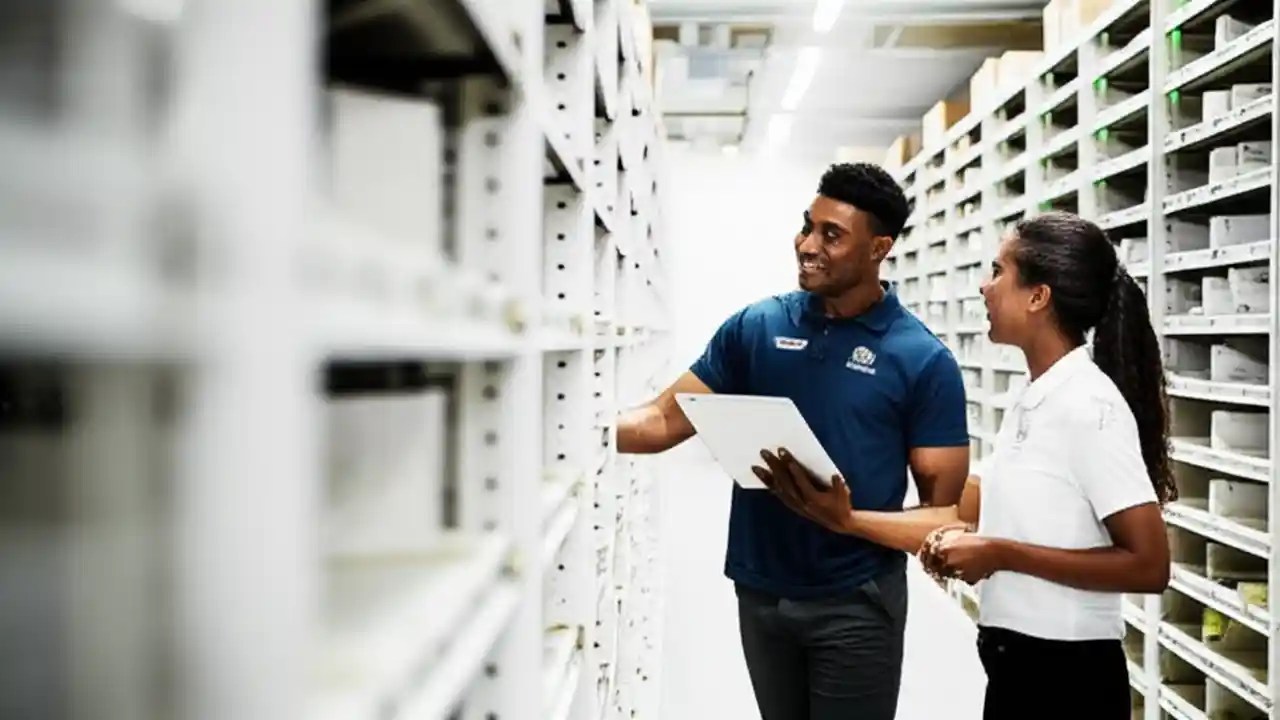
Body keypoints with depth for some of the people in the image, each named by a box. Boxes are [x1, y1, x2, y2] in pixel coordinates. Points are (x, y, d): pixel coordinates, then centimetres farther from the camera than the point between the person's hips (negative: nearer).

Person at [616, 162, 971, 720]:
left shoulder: (924, 360, -9)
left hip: (856, 600, -3)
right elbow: (666, 420, -3)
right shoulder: (753, 328, -1)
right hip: (760, 591, 3)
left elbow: (942, 506, -8)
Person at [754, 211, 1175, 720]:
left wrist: (1000, 555, -20)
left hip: (1069, 677, -8)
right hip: (1015, 667, 8)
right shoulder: (1031, 405, 8)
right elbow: (964, 516, 7)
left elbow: (1149, 567, -21)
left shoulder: (1089, 407, -18)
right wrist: (848, 520, -1)